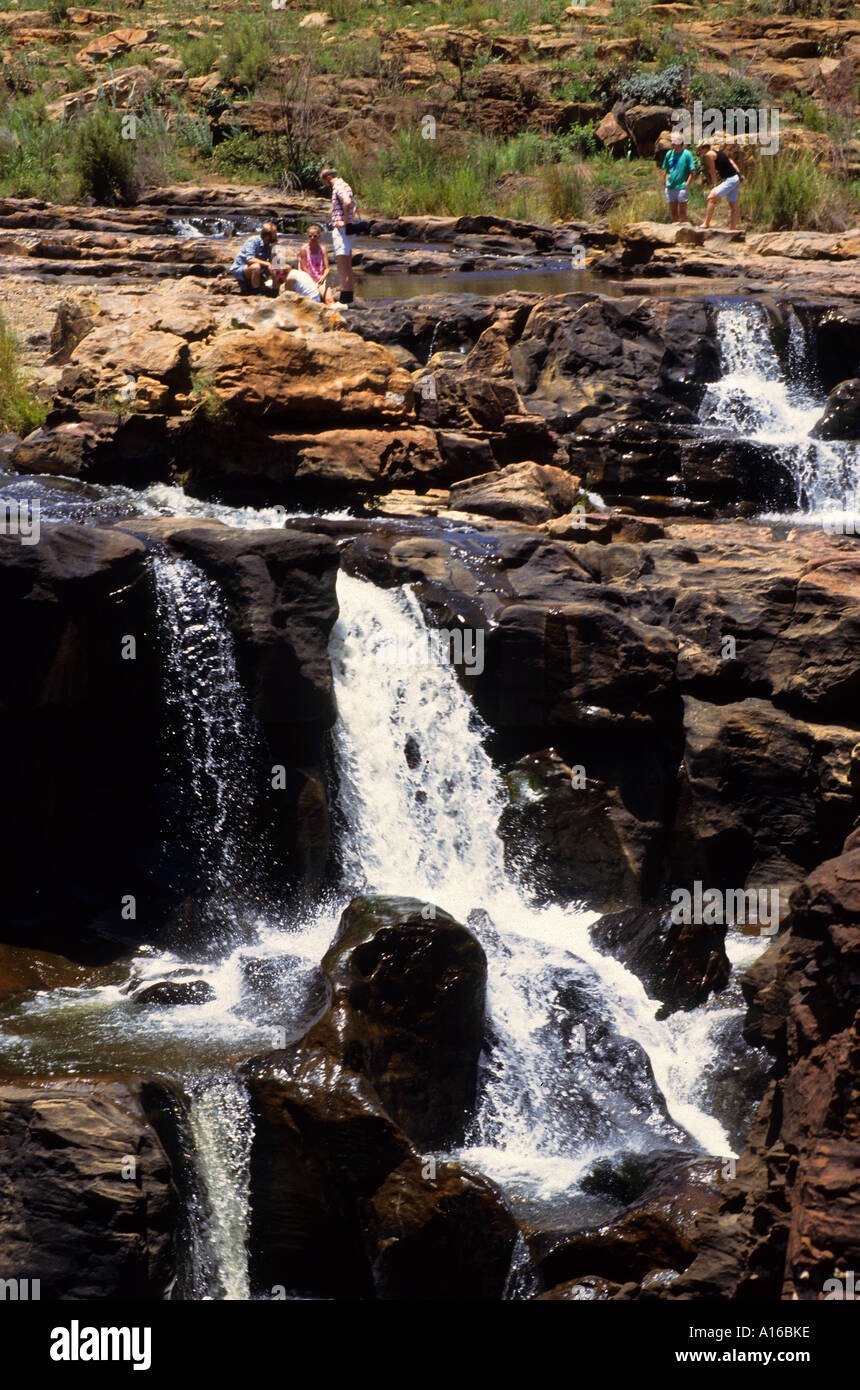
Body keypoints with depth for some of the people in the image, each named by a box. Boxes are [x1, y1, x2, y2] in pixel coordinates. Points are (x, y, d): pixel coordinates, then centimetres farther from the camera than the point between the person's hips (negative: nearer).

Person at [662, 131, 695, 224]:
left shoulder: (687, 154, -5)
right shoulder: (669, 154, 9)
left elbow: (692, 172, -6)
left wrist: (686, 185, -12)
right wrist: (666, 183, 6)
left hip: (682, 187, -5)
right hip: (670, 187, 5)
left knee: (682, 214, -5)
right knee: (673, 213, 10)